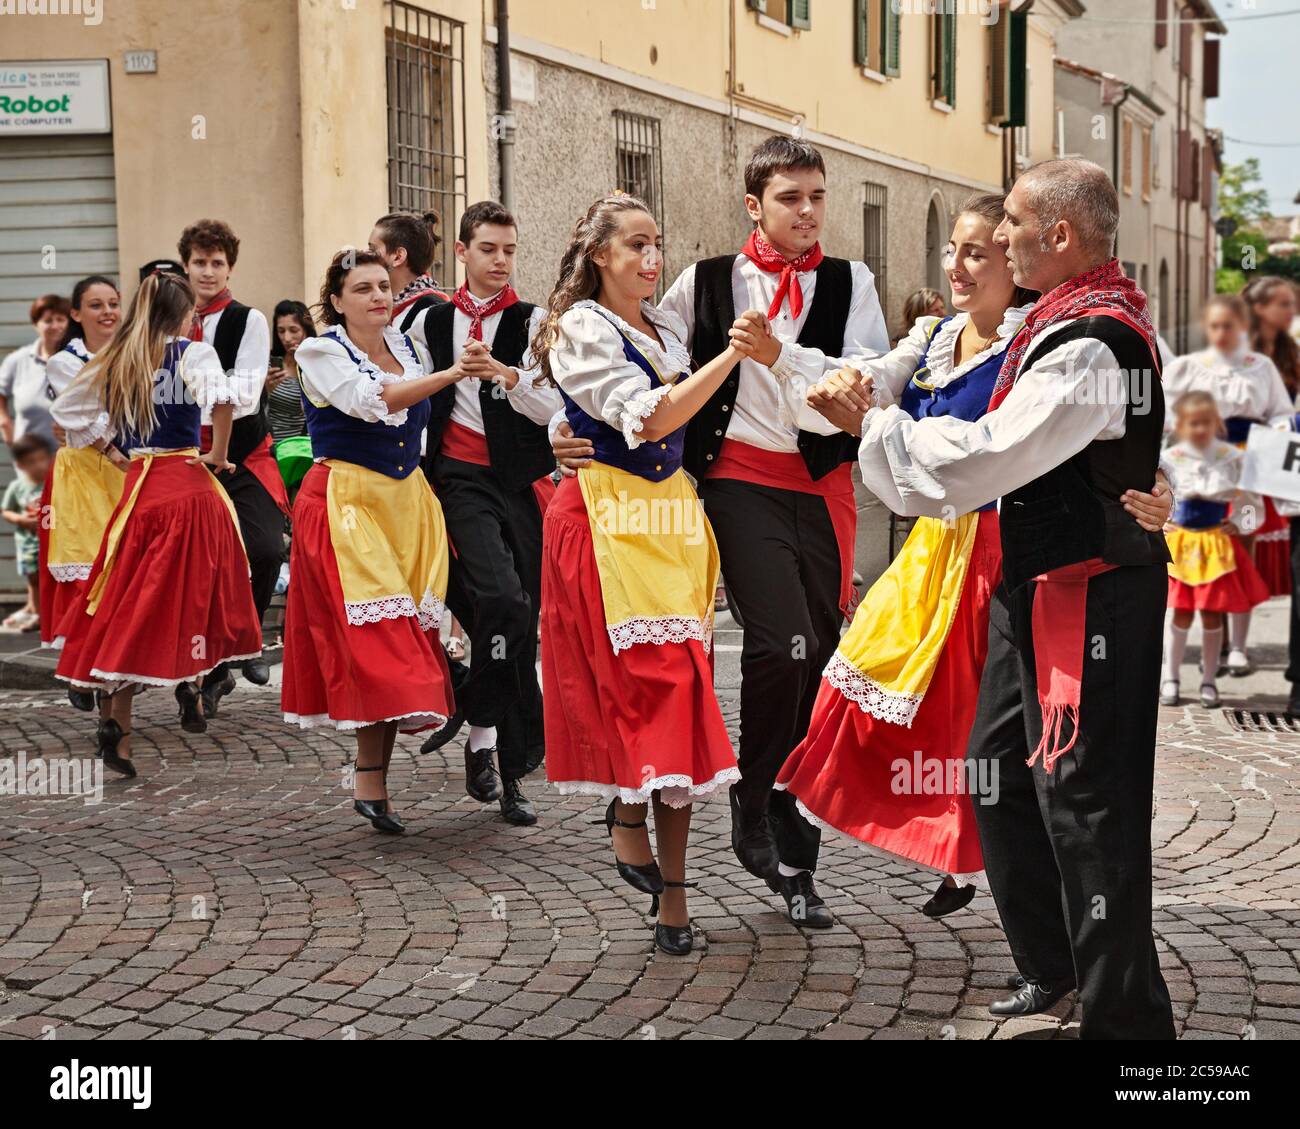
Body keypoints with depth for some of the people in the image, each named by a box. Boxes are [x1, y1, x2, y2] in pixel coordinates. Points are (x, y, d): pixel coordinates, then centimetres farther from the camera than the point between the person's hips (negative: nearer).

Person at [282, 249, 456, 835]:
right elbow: (370, 401, -21)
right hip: (345, 503, -5)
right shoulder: (320, 353, -4)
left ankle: (373, 780, 7)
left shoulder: (408, 347, 12)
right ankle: (371, 782, -9)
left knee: (403, 637, 0)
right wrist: (450, 375, -28)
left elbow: (427, 422, 21)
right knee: (371, 635, -14)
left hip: (407, 502, 5)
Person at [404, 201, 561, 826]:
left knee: (521, 620, 3)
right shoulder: (431, 322, 10)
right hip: (461, 478, -1)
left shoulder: (533, 323, 4)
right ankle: (483, 732, -10)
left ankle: (508, 771, 14)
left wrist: (502, 372, -20)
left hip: (520, 480, 1)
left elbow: (551, 407, -7)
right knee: (502, 599, -24)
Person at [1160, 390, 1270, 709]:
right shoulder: (1169, 459, -2)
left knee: (1212, 614, 4)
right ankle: (1170, 678, 12)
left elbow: (1252, 498, 8)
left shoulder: (1232, 458, -1)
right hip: (1179, 543, -1)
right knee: (1181, 613, 2)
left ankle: (1209, 680, 14)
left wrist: (1238, 524, -3)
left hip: (1217, 545, 1)